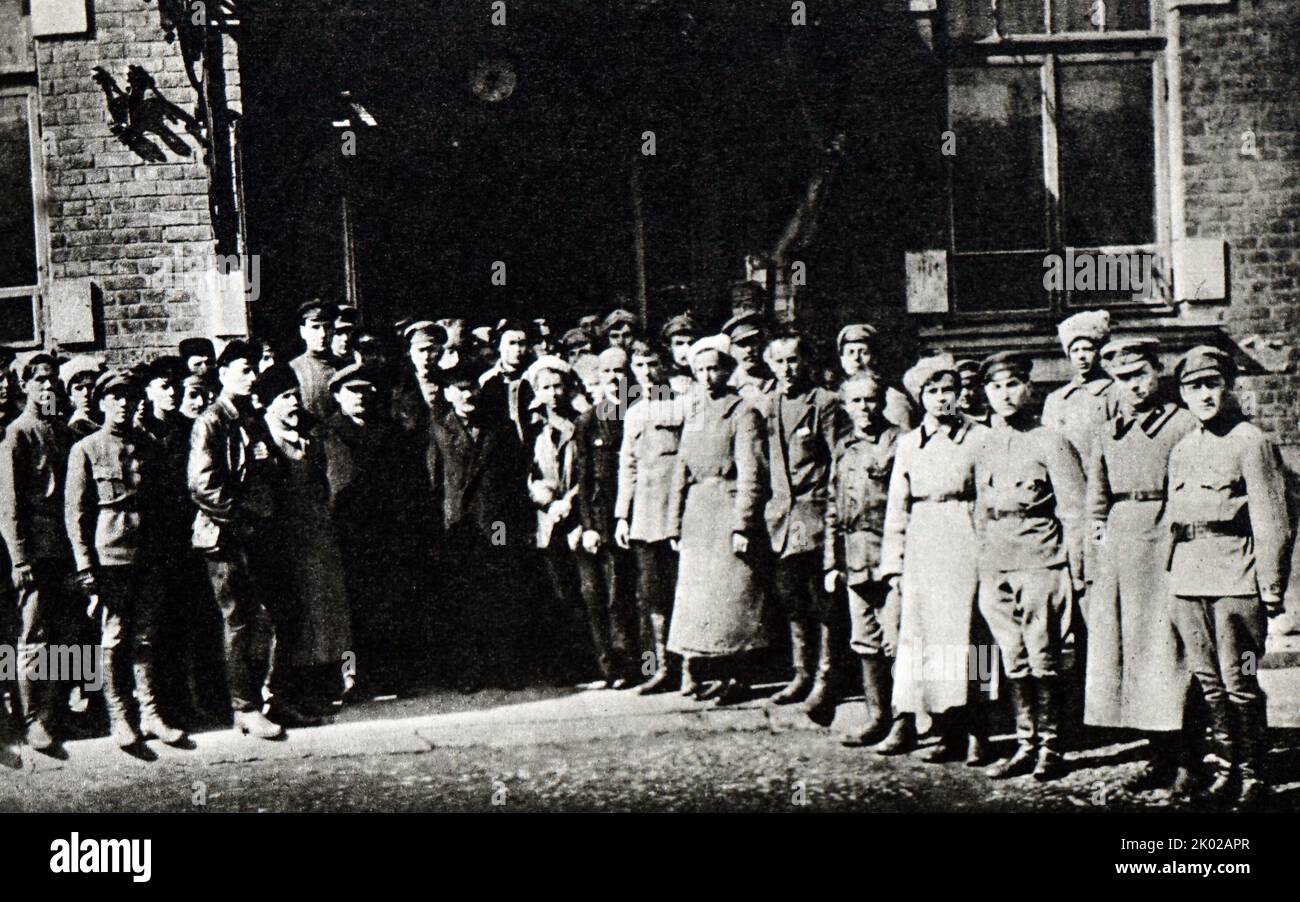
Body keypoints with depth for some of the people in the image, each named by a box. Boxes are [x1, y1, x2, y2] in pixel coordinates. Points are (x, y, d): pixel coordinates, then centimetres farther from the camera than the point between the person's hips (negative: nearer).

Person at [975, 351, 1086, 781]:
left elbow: (1073, 511, -4)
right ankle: (1026, 743, 17)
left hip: (1040, 564, -5)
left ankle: (1051, 748, 8)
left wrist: (1076, 573, -7)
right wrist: (983, 567, 15)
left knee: (1042, 660, -2)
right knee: (1013, 661, 8)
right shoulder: (986, 446, 12)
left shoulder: (1050, 442, -4)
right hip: (996, 568, 5)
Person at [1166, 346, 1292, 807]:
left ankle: (1252, 774, 9)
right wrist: (1173, 575, 14)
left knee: (1238, 683, -3)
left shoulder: (1250, 441, -4)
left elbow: (1272, 521, -6)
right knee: (1207, 681, 8)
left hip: (1235, 580, -6)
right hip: (1186, 579, 6)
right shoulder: (1181, 448, 15)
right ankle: (1225, 767, 19)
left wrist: (1271, 587, -8)